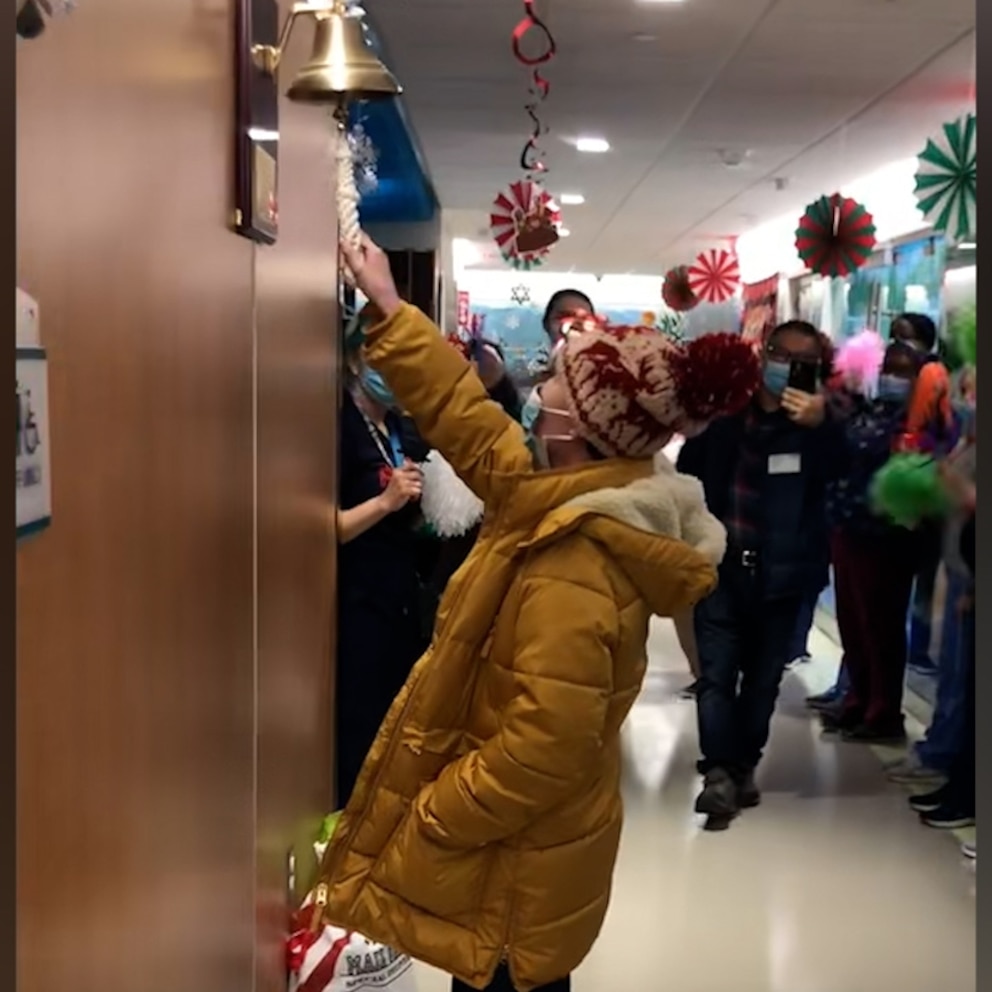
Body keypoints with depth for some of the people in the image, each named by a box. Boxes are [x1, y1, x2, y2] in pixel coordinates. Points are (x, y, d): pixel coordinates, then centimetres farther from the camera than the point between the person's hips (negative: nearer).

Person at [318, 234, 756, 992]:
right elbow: (466, 416, 6)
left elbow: (543, 751, -32)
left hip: (515, 858, -9)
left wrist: (427, 820, -20)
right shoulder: (584, 503, -3)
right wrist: (390, 311, 9)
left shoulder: (572, 573, -32)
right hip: (524, 841, 9)